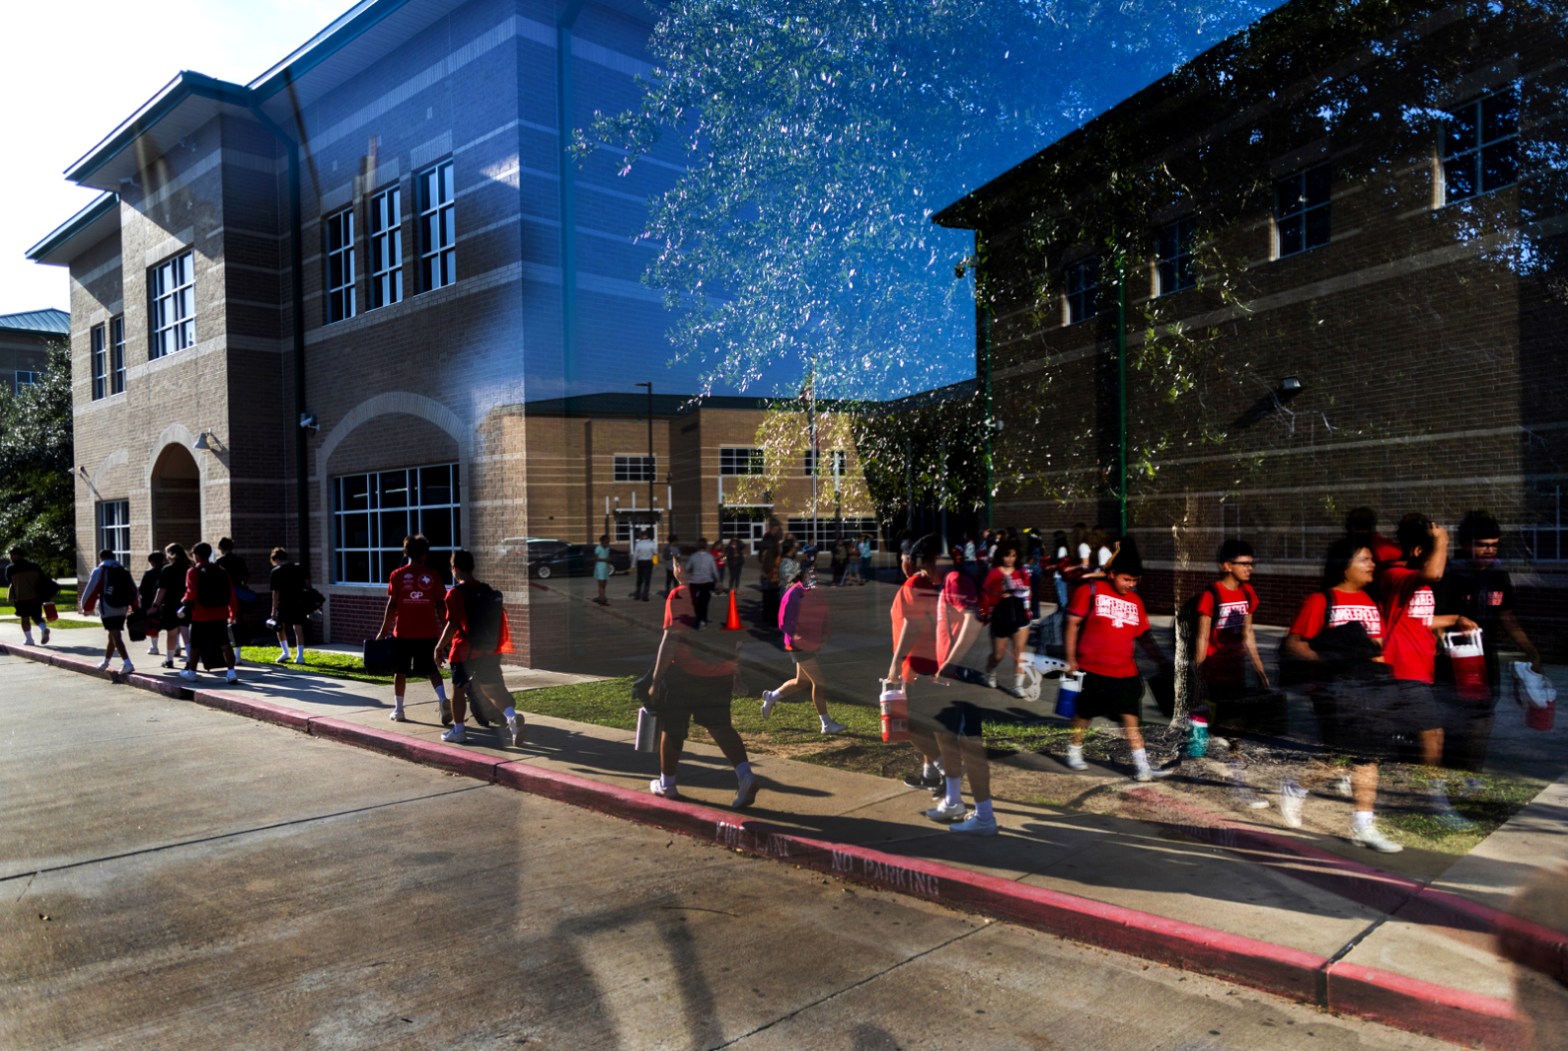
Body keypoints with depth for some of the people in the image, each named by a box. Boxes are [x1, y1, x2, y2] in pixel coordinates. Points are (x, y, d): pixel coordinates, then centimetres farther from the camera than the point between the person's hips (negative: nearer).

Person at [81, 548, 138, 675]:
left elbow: (91, 590, -4)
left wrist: (86, 607, 6)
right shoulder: (124, 571, 14)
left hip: (107, 608, -6)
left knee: (115, 636, -12)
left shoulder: (99, 571, -2)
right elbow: (134, 590, 13)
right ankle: (106, 661, 37)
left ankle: (127, 663, -25)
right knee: (113, 635, 21)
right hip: (122, 608, 6)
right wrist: (136, 608, 18)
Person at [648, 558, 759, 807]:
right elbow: (737, 638, 11)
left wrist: (656, 679, -11)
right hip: (722, 675, 5)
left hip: (685, 674, -5)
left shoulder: (679, 596, -13)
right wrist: (730, 663, 22)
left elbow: (671, 640, -16)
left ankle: (667, 784, 25)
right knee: (720, 726, 14)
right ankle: (745, 776, -3)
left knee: (672, 729, 12)